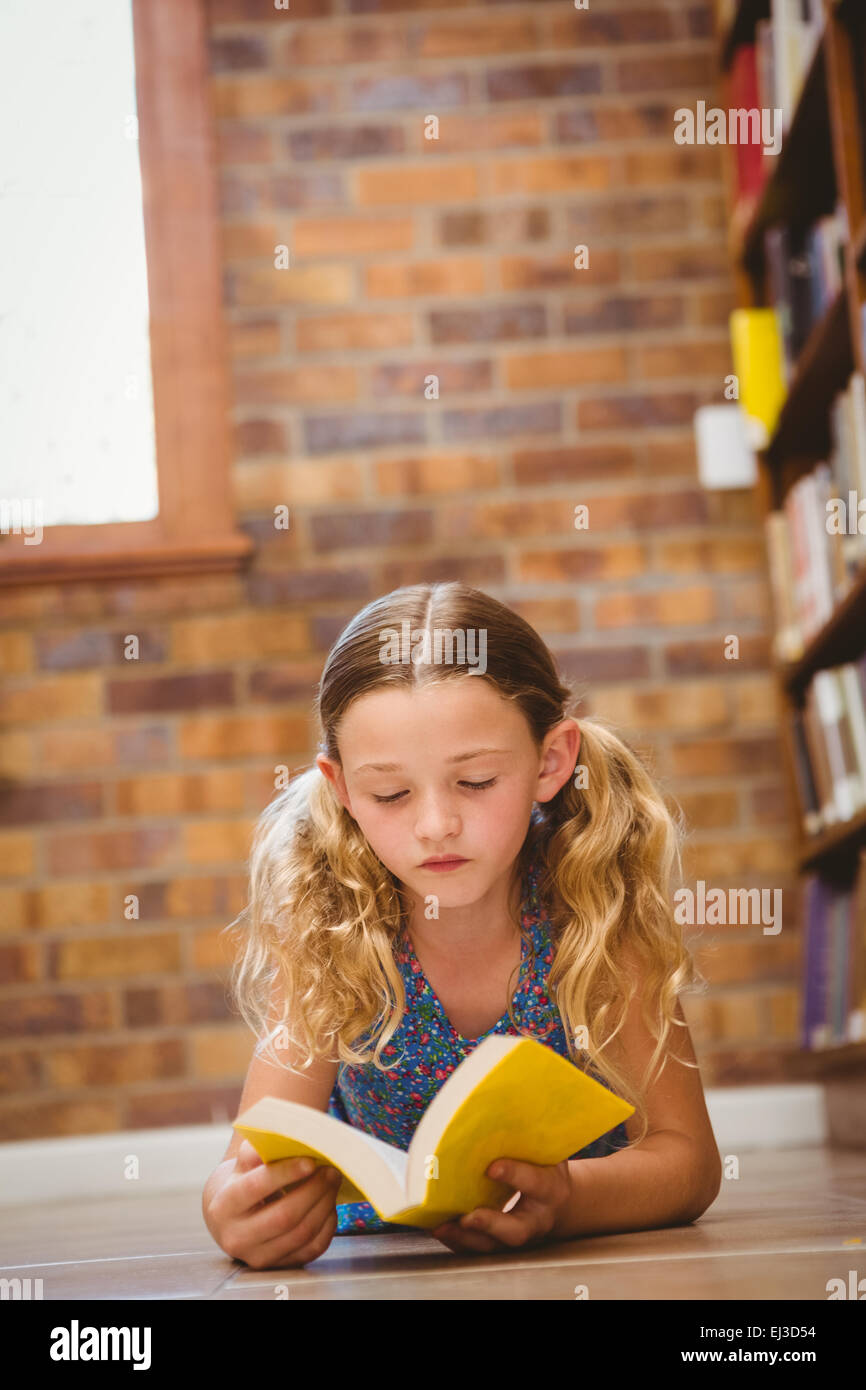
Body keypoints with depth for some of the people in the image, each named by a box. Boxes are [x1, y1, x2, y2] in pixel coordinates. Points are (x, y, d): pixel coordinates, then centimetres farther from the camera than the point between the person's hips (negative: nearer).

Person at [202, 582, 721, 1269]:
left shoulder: (596, 900, -21)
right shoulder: (329, 922, -19)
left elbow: (687, 1156, -23)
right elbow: (257, 1154, -22)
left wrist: (562, 1200, -45)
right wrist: (234, 1206, -48)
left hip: (589, 1261, 0)